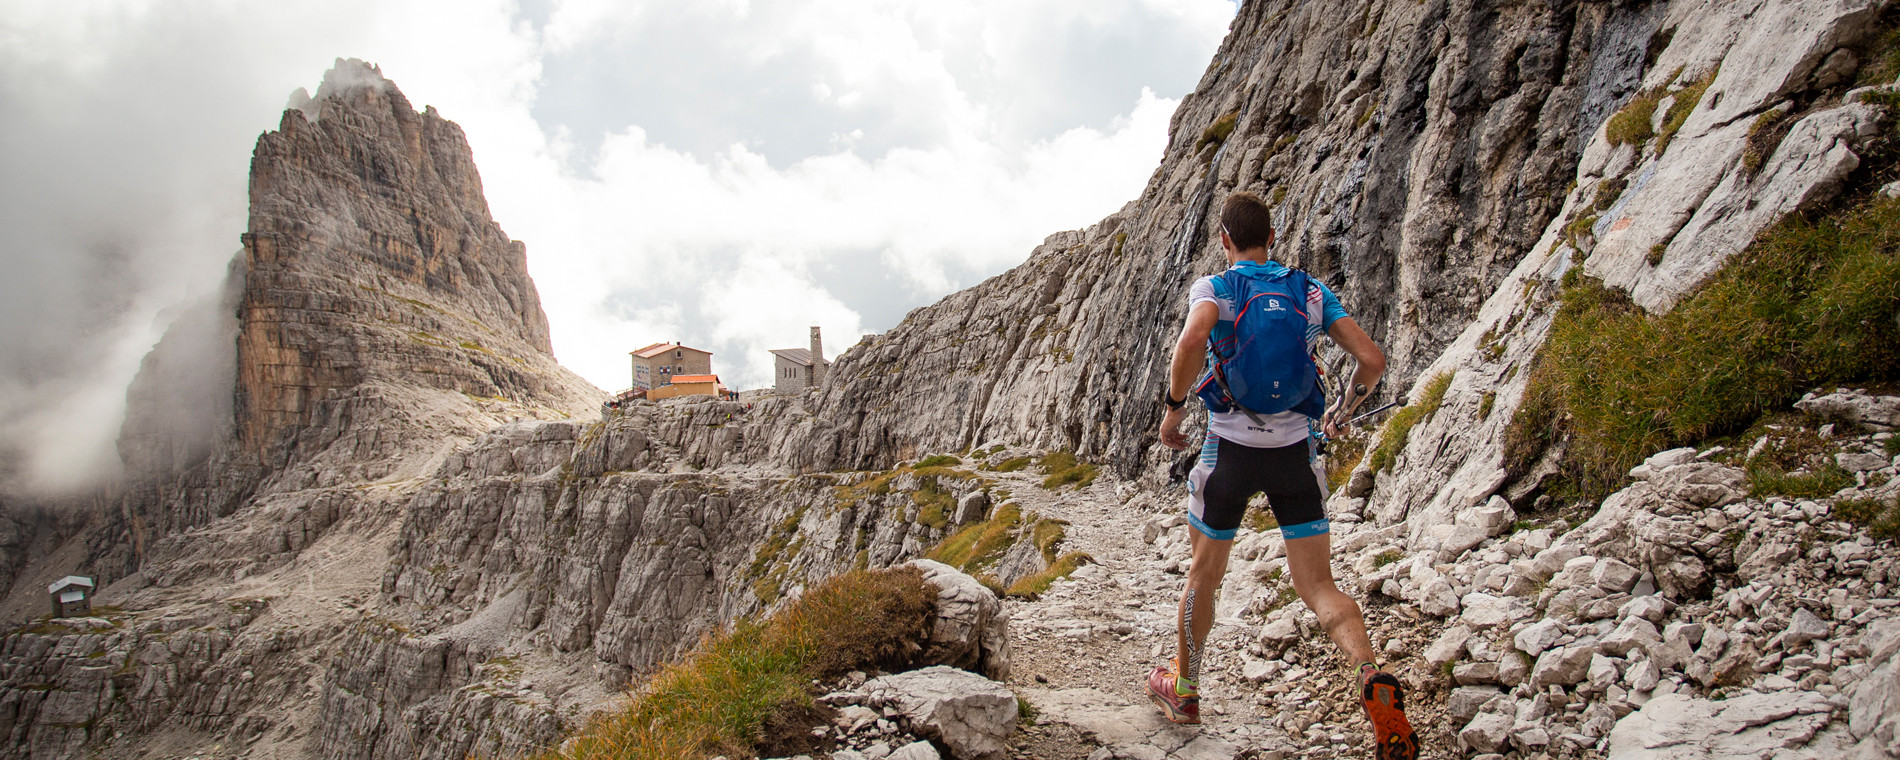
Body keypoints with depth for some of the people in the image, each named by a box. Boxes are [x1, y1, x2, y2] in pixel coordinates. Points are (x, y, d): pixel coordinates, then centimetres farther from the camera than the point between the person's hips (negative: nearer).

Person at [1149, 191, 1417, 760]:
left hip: (1231, 451, -2)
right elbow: (1372, 360, -1)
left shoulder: (1212, 288, -4)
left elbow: (1193, 339, -28)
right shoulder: (1312, 291, 6)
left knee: (1204, 574, 17)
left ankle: (1183, 688, 31)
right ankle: (1371, 674, -22)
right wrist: (1344, 410, 17)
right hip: (1297, 452, 2)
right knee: (1318, 585, 4)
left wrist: (1174, 407, -14)